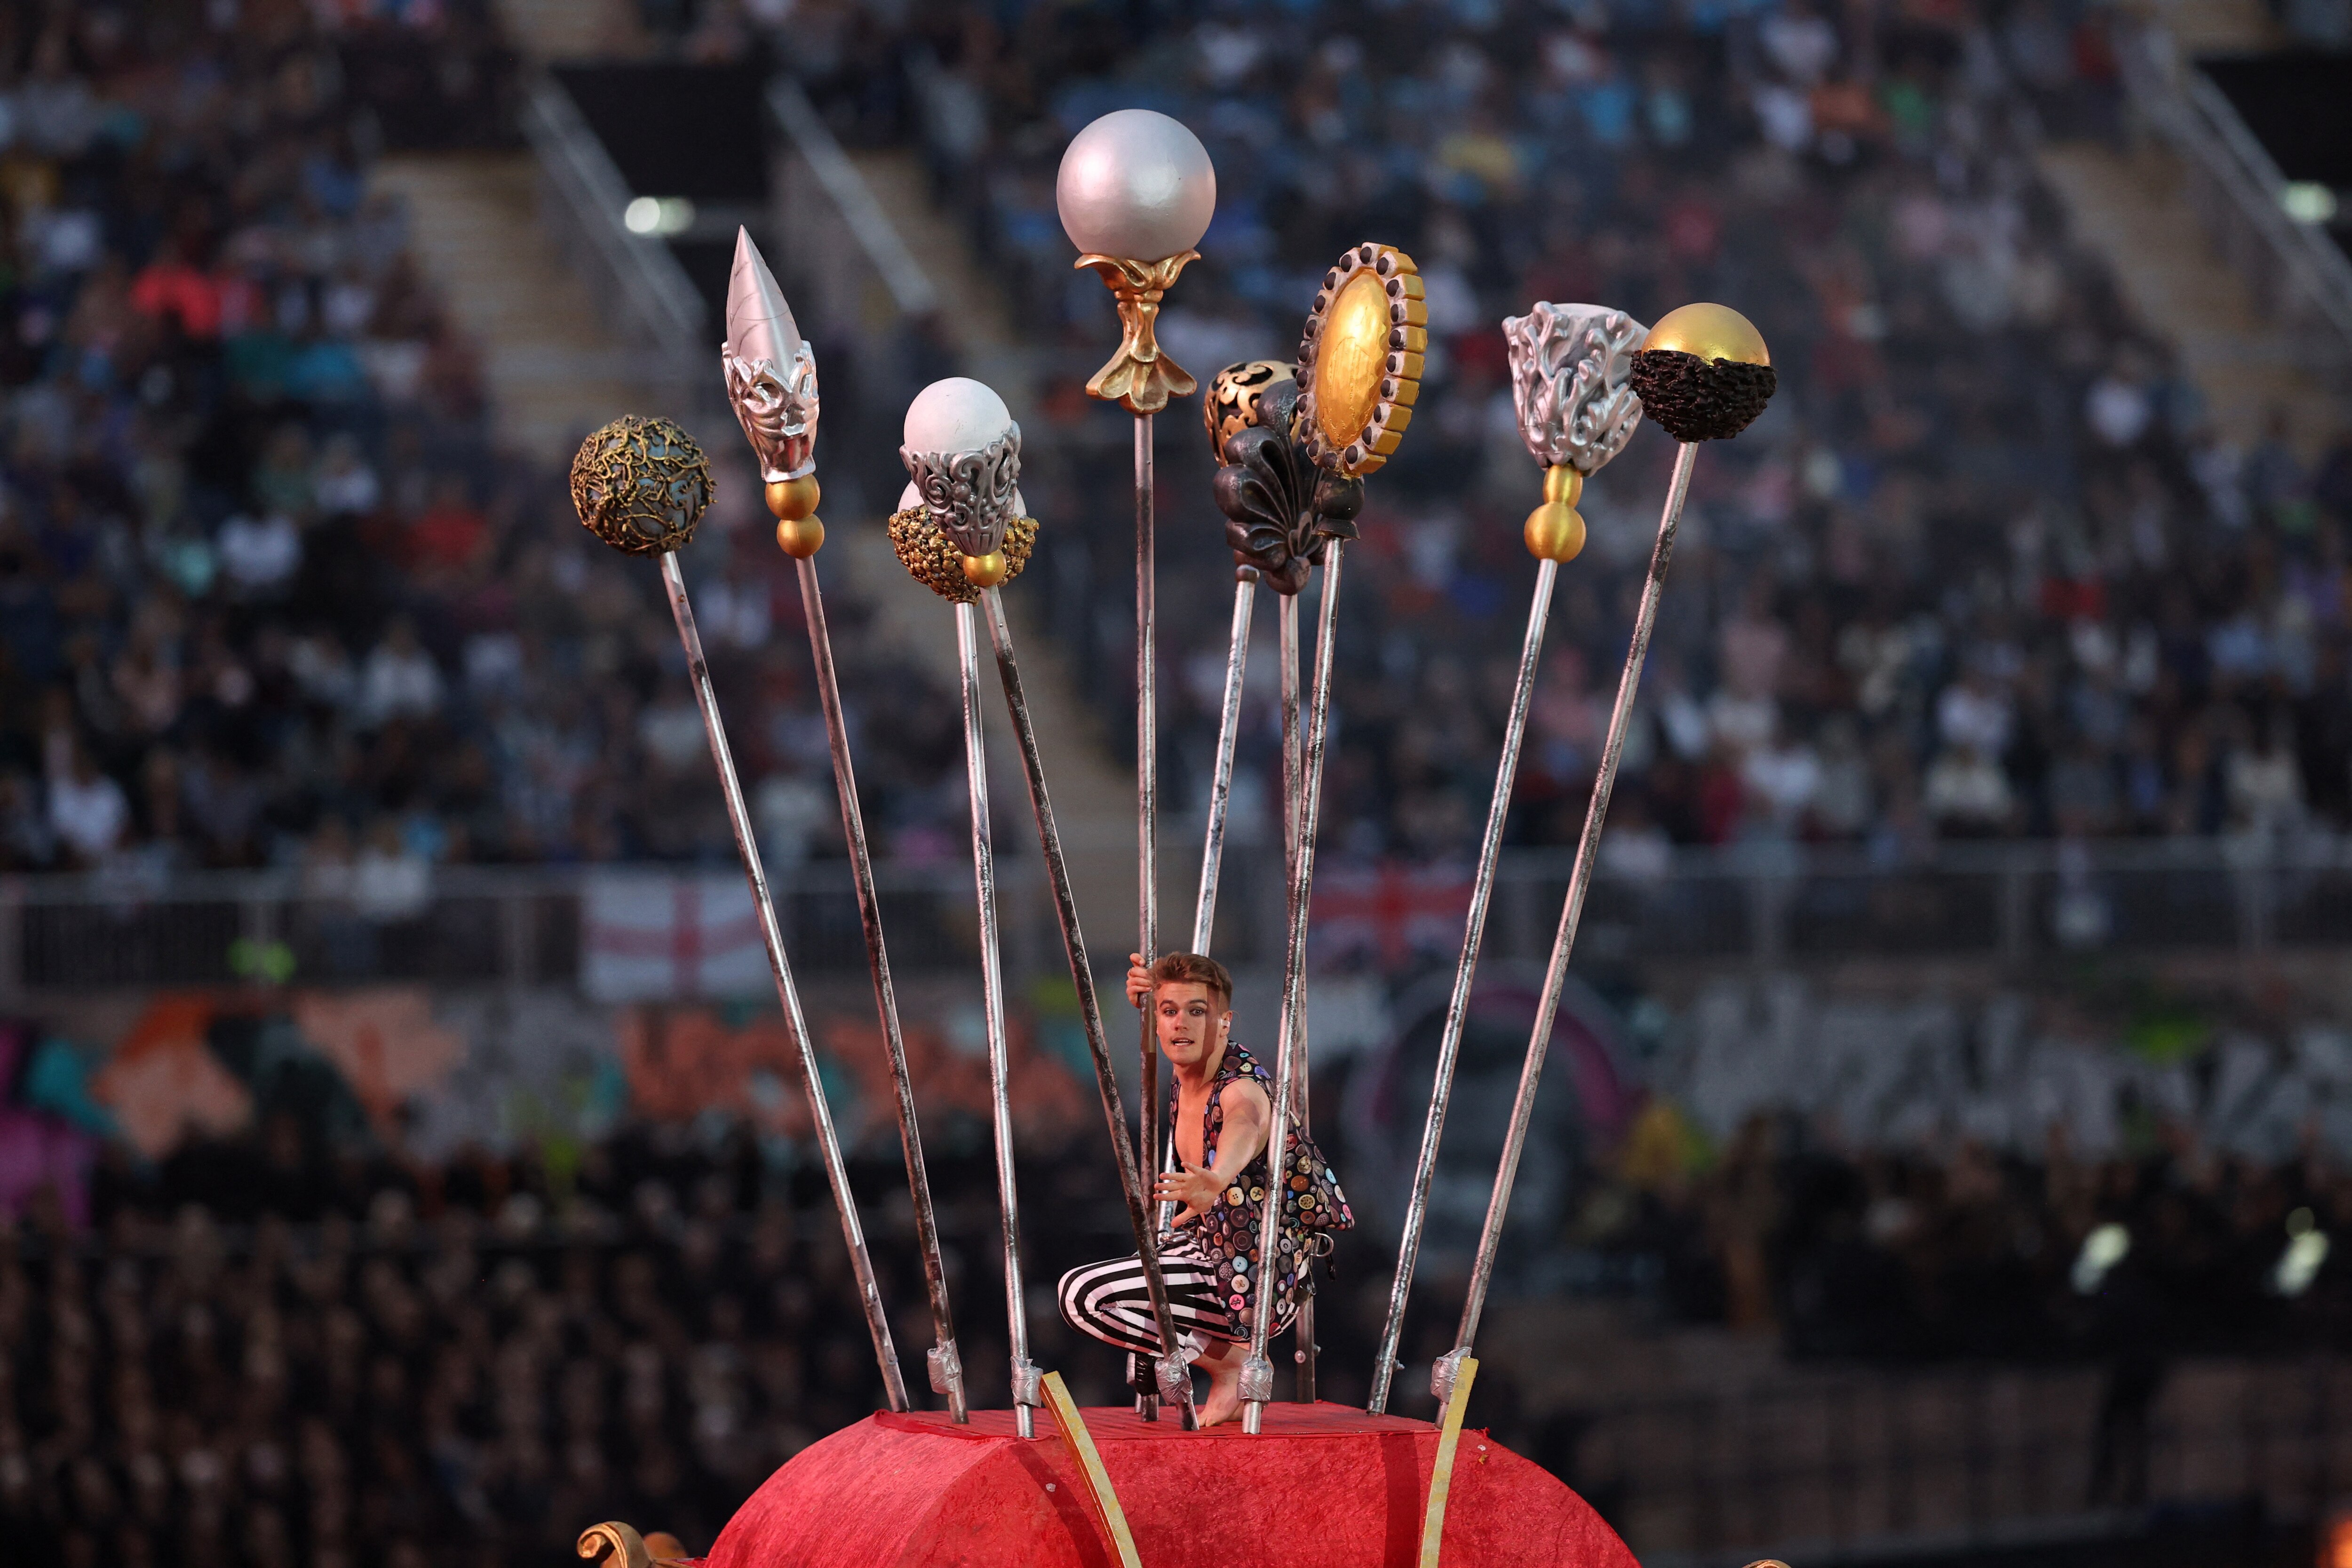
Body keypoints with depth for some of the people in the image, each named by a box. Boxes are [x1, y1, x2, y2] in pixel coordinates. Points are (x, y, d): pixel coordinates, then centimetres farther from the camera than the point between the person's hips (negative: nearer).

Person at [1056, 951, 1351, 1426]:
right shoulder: (1185, 1070, -1)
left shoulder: (1244, 1091, -26)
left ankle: (1232, 1362, -6)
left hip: (1256, 1278, -9)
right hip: (1211, 1250, 9)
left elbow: (1244, 1129, -51)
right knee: (1077, 1288, 22)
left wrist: (1214, 1182, -74)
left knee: (1085, 1297, -20)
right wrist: (1145, 999, 4)